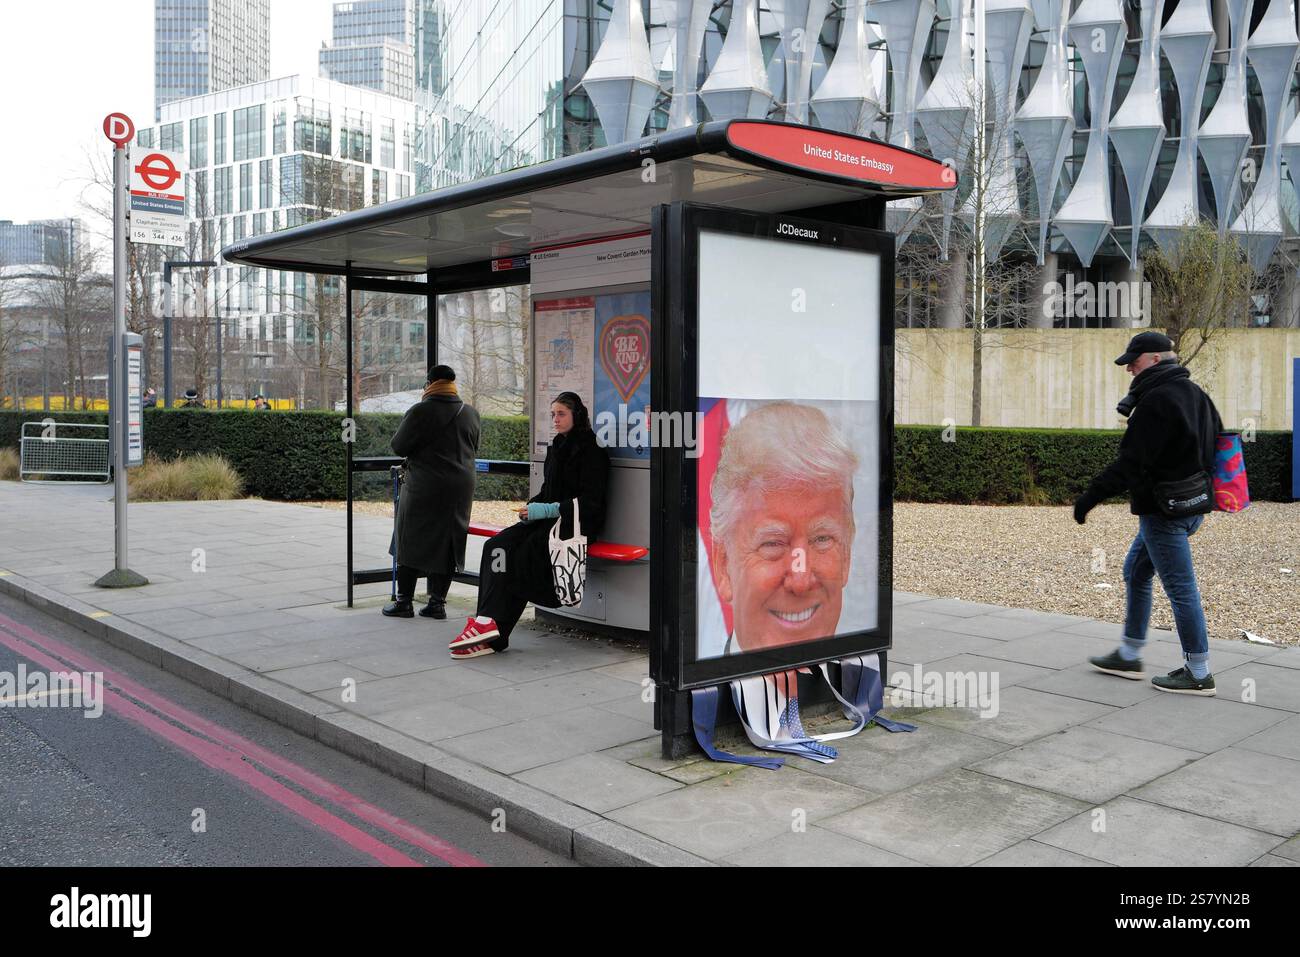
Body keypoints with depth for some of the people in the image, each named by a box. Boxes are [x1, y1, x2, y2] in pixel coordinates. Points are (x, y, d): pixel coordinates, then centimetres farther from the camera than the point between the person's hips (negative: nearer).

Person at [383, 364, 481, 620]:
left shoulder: (420, 412, -12)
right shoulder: (470, 413, 6)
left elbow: (399, 446, -6)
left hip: (425, 488, -5)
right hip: (460, 488, 5)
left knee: (412, 541, 5)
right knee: (447, 542, 10)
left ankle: (405, 601, 9)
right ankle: (438, 602, 12)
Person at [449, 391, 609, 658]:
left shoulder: (590, 450, -6)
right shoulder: (557, 447, 20)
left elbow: (590, 501, -13)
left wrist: (548, 509, -18)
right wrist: (532, 506, 4)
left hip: (577, 524, -8)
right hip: (549, 518, 8)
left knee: (524, 553, -28)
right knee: (496, 546, -16)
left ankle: (494, 635, -28)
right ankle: (489, 630, -26)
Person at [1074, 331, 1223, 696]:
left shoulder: (1157, 400, -19)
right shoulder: (1194, 393, 12)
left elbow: (1131, 461, -23)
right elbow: (1219, 443, 20)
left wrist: (1092, 495, -19)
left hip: (1164, 510, -11)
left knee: (1180, 587, -3)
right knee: (1135, 572, 19)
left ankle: (1199, 673, 6)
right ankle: (1129, 656, 26)